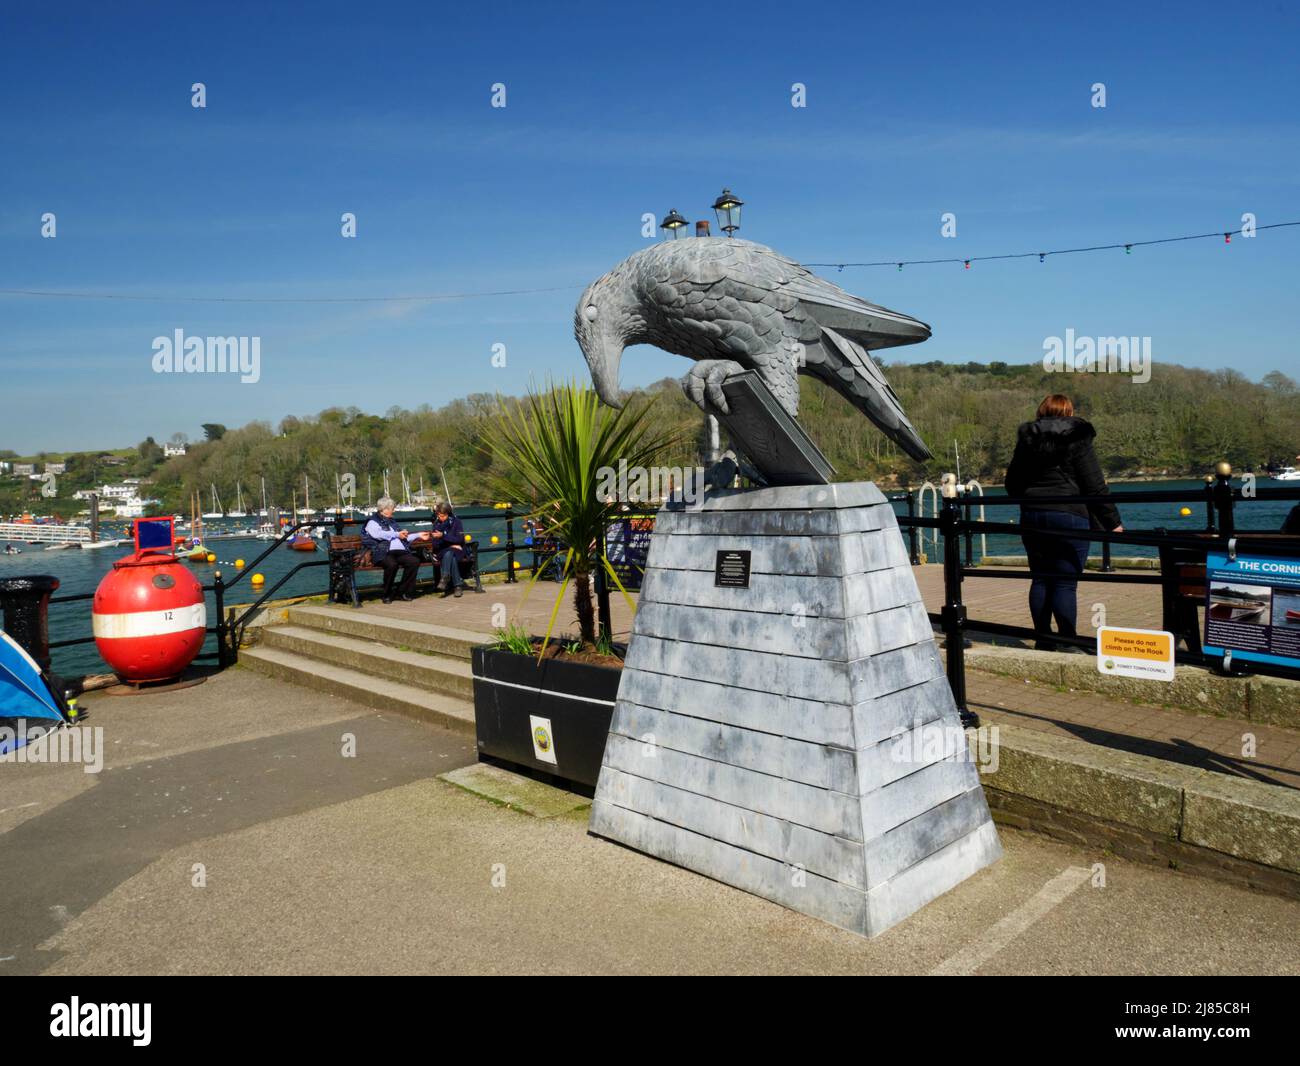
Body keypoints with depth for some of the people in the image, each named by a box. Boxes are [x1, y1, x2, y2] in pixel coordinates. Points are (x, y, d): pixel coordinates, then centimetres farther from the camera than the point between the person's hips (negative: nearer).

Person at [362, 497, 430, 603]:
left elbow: (402, 538, 36)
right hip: (384, 553, -7)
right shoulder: (373, 522, 9)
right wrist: (397, 534, -2)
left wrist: (418, 535, 33)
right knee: (392, 564, -38)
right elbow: (378, 534, -11)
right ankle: (387, 594, -19)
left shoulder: (391, 522, 33)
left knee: (414, 561, -22)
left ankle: (403, 591, -11)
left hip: (400, 552, 7)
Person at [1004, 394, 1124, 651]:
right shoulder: (1077, 439, -5)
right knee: (1066, 583, -3)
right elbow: (1095, 486, -7)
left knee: (1041, 579, 12)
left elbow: (1012, 484, 15)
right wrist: (1112, 521, 0)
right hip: (1069, 517, -5)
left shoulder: (1026, 440, 9)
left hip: (1032, 517, 5)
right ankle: (1067, 643, -2)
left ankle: (1043, 639, 16)